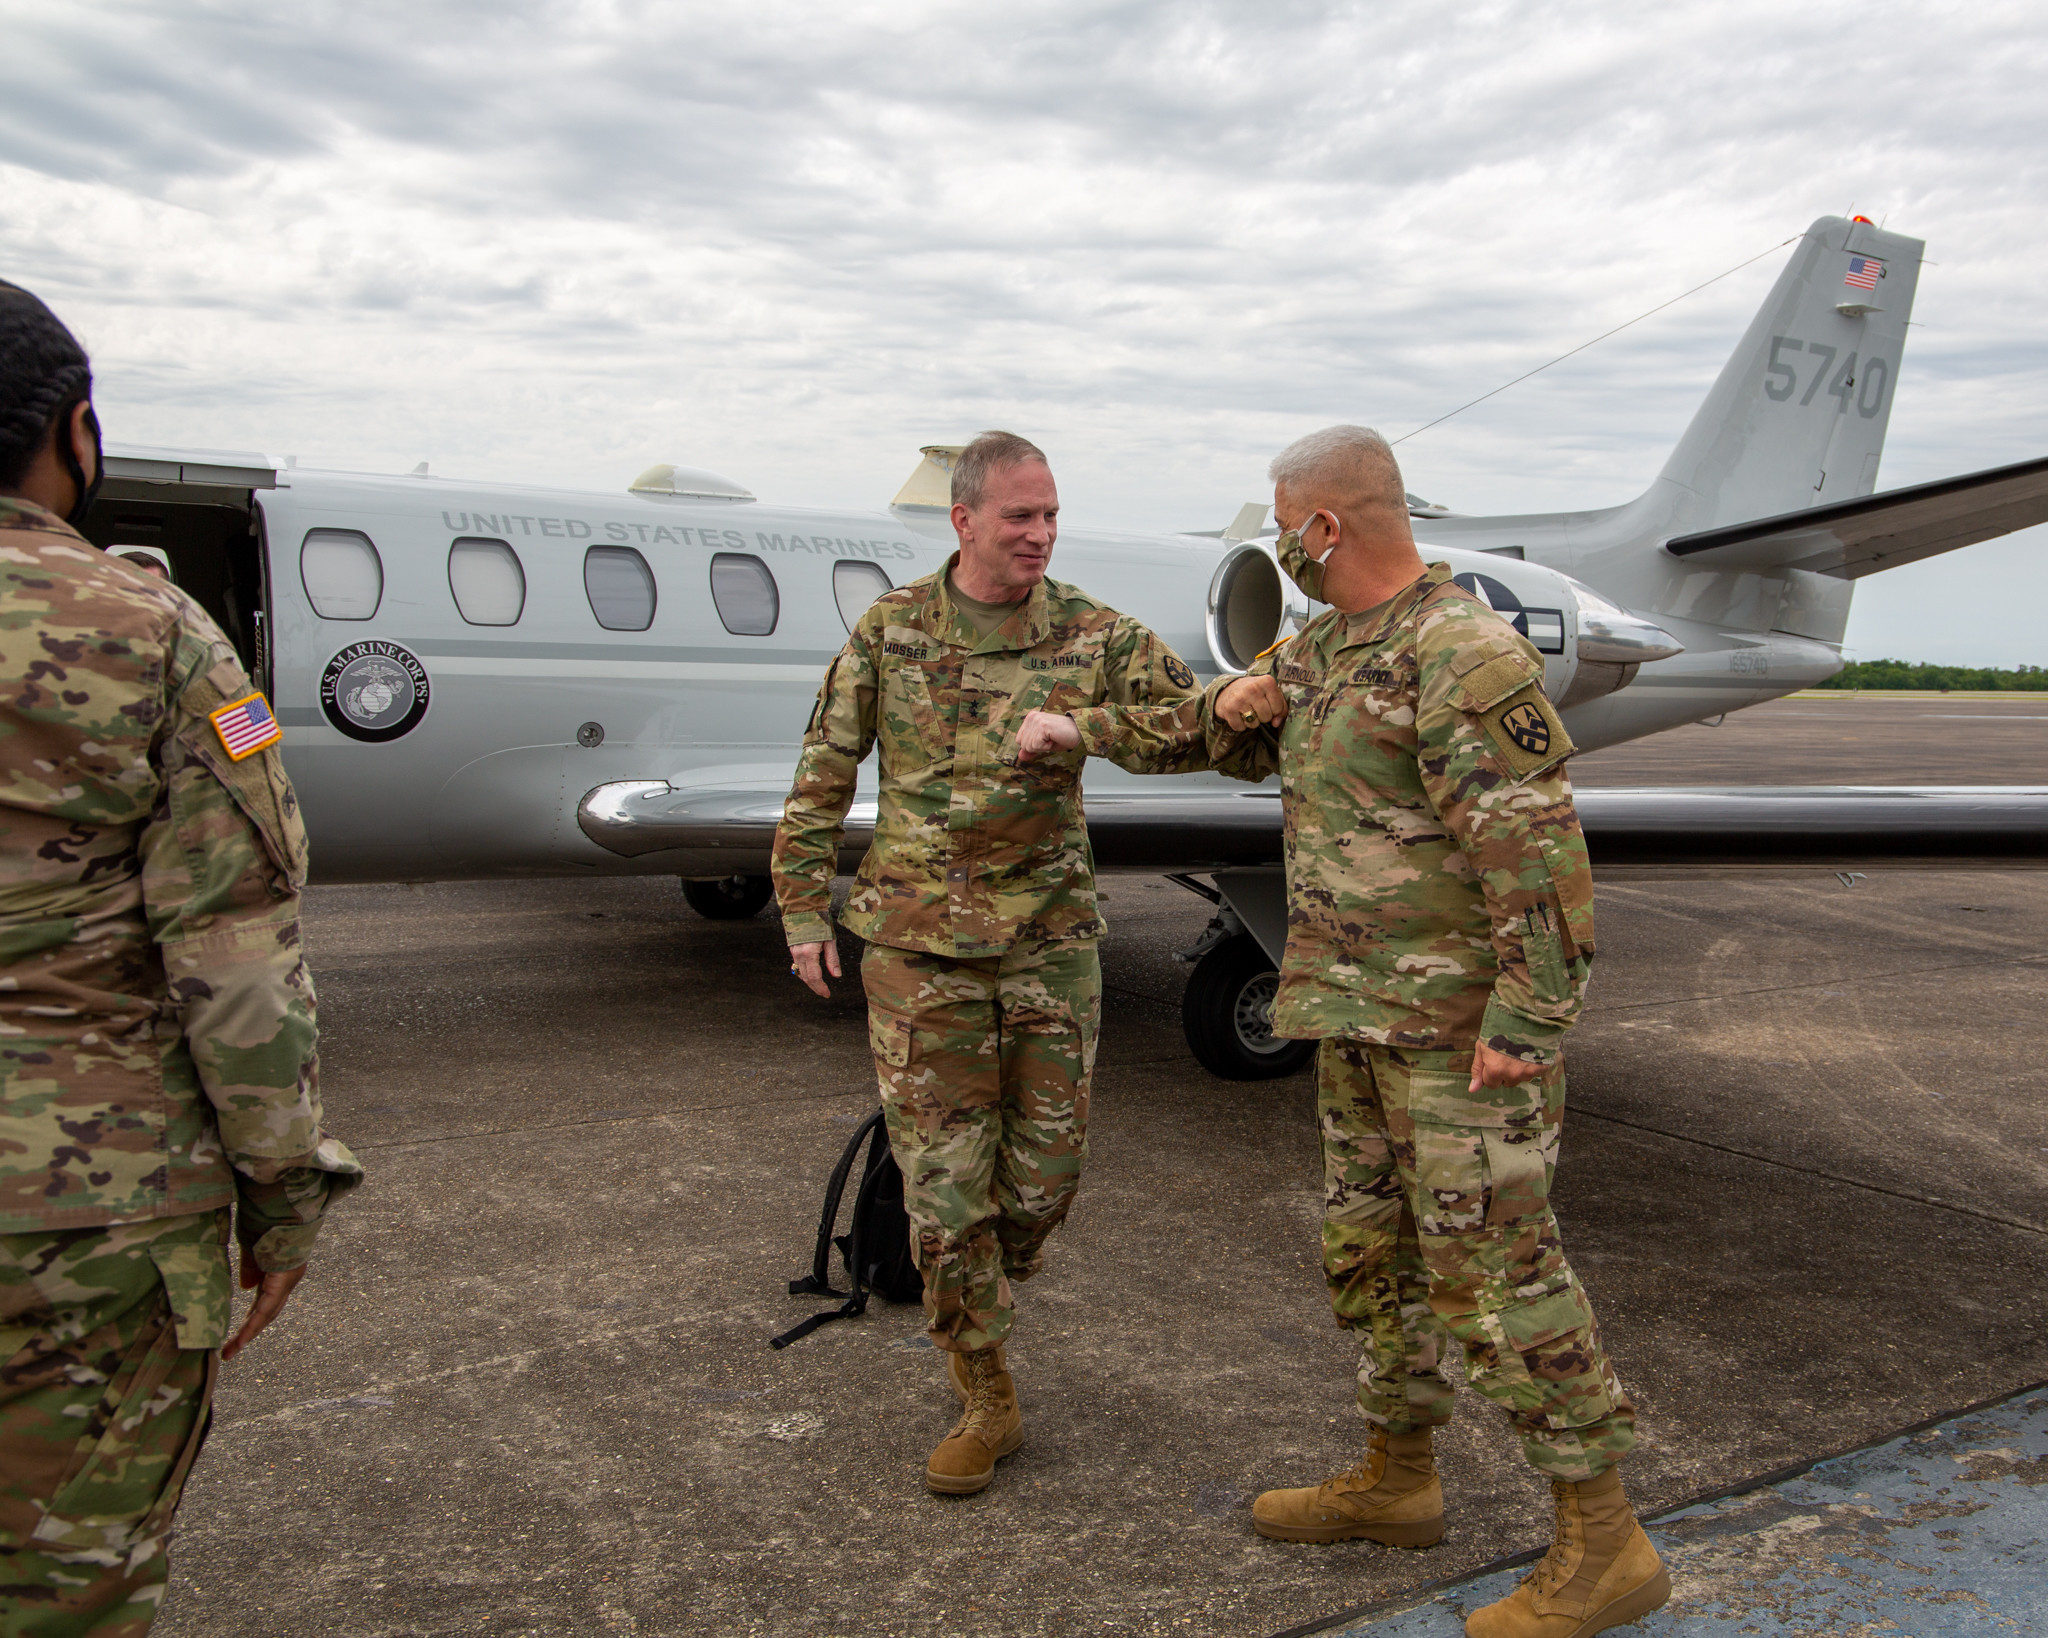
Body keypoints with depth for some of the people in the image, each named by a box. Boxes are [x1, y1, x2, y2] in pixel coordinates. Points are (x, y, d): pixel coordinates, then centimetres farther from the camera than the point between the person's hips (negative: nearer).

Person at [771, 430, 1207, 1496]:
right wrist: (804, 910, 3)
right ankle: (985, 1400, 19)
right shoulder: (889, 632, -2)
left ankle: (978, 1305, 40)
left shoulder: (1093, 636, -1)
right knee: (943, 1178, 2)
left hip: (1052, 941, 2)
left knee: (1046, 1171, 10)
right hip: (920, 946, -1)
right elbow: (822, 778, 5)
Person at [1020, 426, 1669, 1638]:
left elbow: (1537, 844, -23)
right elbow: (1215, 733, 27)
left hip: (1468, 1020, -9)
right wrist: (1082, 730, 20)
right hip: (1366, 1013, 10)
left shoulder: (1464, 654, -19)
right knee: (1373, 1248, 16)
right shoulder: (1327, 650, 12)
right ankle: (1397, 1480, 32)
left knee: (1494, 1266, -5)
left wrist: (1522, 1022, -24)